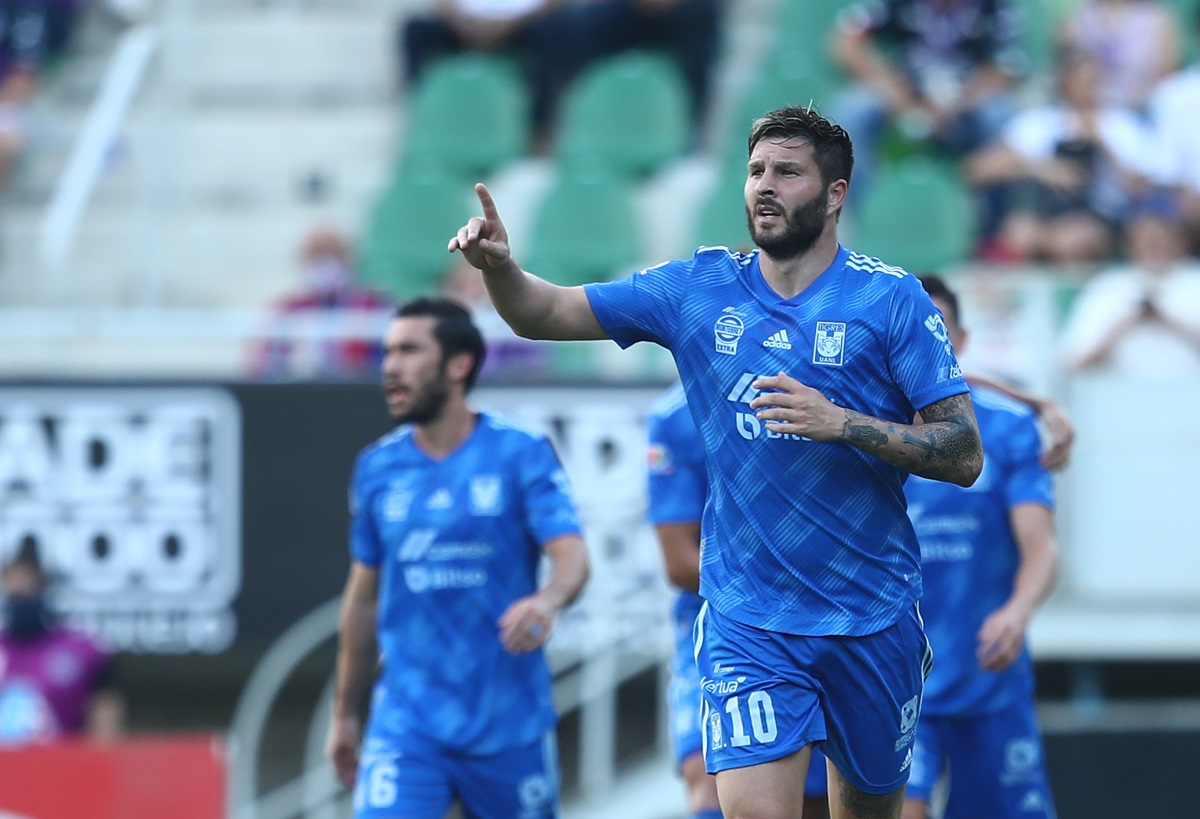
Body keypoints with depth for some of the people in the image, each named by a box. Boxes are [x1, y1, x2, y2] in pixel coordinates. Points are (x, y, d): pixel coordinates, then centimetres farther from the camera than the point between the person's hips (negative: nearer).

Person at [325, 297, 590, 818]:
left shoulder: (522, 455, -3)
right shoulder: (377, 468, 8)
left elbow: (572, 557, -14)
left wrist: (547, 600, -38)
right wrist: (344, 713, 19)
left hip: (509, 724, -2)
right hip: (406, 728, 2)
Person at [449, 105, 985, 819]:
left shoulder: (891, 297, -5)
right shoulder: (699, 288, 4)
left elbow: (964, 456, -8)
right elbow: (548, 315, 8)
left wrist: (842, 422, -22)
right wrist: (499, 265, -14)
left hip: (873, 618, 0)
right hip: (747, 620, 0)